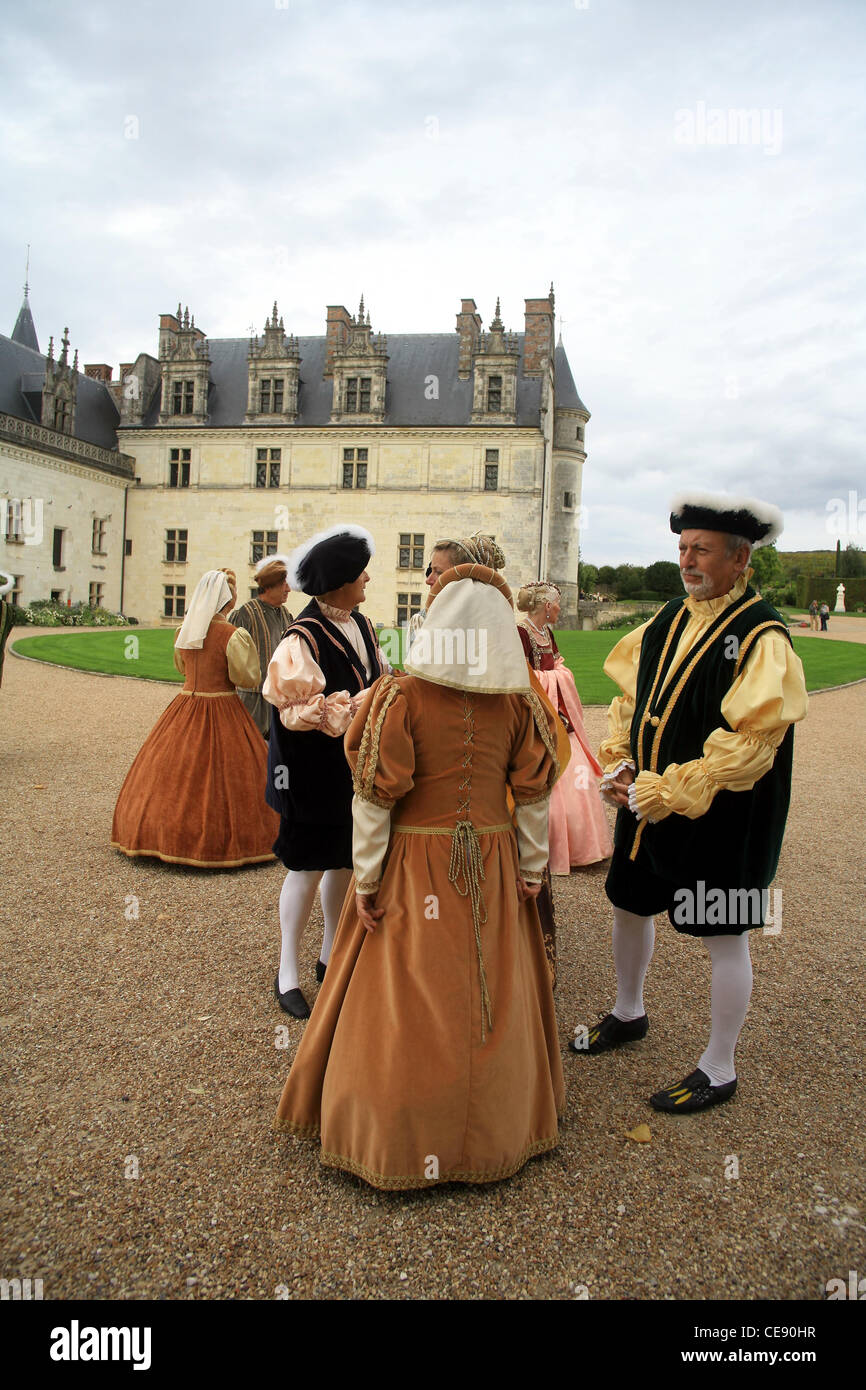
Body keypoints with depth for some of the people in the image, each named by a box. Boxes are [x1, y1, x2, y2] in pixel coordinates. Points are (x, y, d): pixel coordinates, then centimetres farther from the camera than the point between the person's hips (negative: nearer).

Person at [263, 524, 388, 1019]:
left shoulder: (361, 625, 7)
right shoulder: (304, 636, -17)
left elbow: (379, 682, 16)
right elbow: (299, 707, -20)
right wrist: (354, 708, -22)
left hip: (354, 763, 7)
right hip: (312, 768, -7)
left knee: (345, 861, 14)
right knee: (309, 865, 2)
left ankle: (331, 956, 32)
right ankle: (288, 974, 18)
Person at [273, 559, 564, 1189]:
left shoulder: (400, 694, -13)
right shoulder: (520, 701, -4)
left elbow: (374, 797, -12)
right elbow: (534, 797, 0)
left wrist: (366, 878, -5)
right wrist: (531, 870, 10)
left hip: (413, 869, -3)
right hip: (494, 870, 3)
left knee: (404, 1002, 10)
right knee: (491, 996, 17)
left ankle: (402, 1139, 26)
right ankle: (493, 1127, 35)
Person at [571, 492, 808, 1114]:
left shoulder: (762, 637, -18)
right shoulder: (669, 619, 5)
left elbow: (749, 741, -24)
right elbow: (631, 695, 13)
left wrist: (667, 792, -22)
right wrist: (618, 762, -1)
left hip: (720, 818, -8)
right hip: (646, 802, 8)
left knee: (725, 937, 7)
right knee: (629, 904, 21)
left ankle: (719, 1069, 27)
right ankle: (628, 1014, 47)